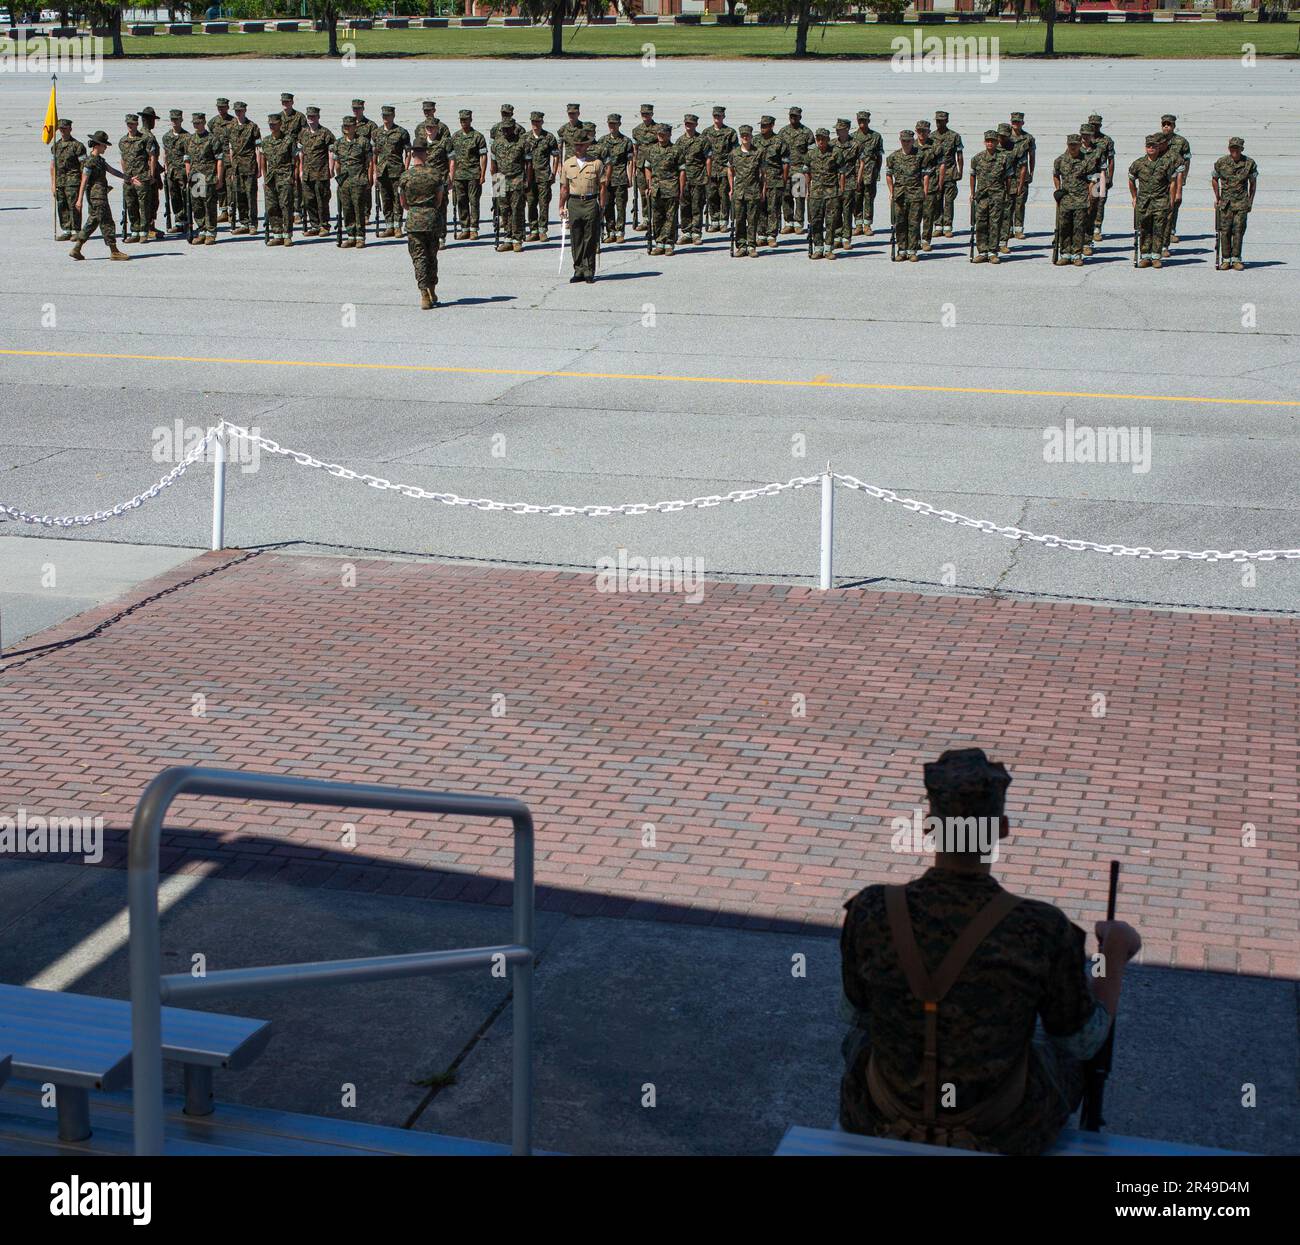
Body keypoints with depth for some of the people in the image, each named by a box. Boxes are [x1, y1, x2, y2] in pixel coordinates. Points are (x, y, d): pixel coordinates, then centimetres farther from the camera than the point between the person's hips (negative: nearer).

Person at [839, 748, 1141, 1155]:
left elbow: (859, 1012, -4)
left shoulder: (870, 912, -24)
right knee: (1065, 1048, 34)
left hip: (883, 1125, 1)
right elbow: (1082, 1041, -9)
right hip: (1000, 1136, 0)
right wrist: (1117, 953, 7)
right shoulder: (1044, 930, -26)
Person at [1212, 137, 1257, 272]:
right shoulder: (1221, 162, -1)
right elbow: (1214, 180, 15)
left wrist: (1250, 202, 9)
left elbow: (1252, 183, 11)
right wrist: (1217, 198, 14)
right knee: (1225, 231, -3)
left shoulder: (1249, 163, 0)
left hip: (1241, 202, 0)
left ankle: (1236, 259, 2)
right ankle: (1226, 259, 5)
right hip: (1225, 202, 0)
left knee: (1239, 230, -4)